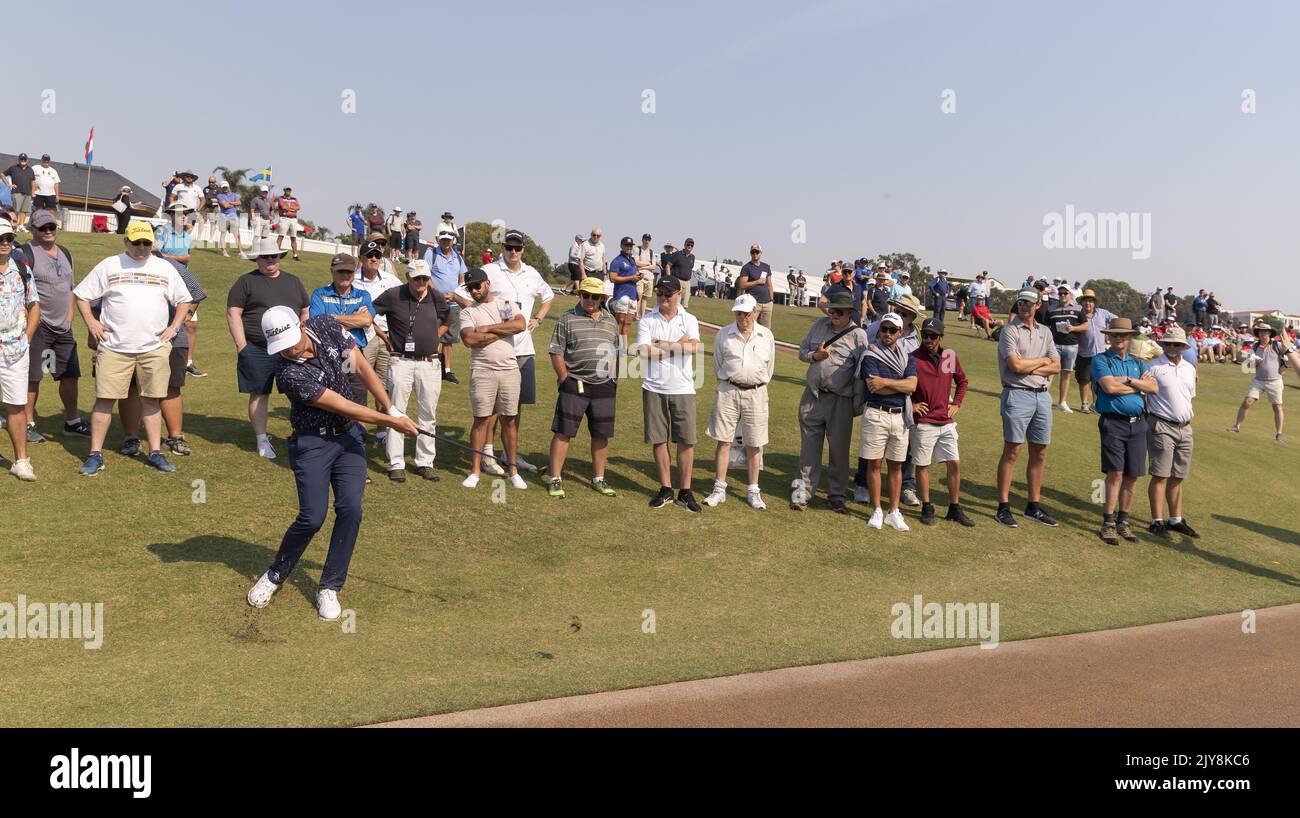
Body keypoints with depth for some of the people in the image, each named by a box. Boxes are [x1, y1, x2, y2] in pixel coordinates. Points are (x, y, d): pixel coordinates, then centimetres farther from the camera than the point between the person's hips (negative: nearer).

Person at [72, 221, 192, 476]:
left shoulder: (165, 268, 10)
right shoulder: (109, 266, 5)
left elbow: (184, 300, 17)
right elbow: (81, 295, 10)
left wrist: (174, 327, 5)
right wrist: (91, 323, -1)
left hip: (155, 348, 2)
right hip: (114, 347, -1)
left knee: (151, 400, 6)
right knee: (105, 399, -2)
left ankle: (155, 452, 14)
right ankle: (95, 454, 5)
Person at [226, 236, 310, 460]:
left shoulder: (293, 281, 15)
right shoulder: (246, 282, 1)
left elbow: (306, 312, 19)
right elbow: (233, 313, -4)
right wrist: (242, 346, -11)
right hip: (257, 351, -3)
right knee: (259, 395, 3)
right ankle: (263, 441, 11)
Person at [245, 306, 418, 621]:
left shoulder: (327, 326, -10)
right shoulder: (289, 372, -25)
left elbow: (362, 367, 0)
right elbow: (341, 405, -22)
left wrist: (391, 409, -1)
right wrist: (389, 422, -17)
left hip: (349, 436, 4)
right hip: (312, 444, -4)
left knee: (350, 508, -9)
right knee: (312, 517, -11)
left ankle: (330, 587, 3)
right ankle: (275, 575, 16)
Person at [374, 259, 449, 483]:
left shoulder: (436, 297, 5)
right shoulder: (393, 295, -6)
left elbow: (447, 320, 23)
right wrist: (386, 337, 1)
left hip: (430, 363, 3)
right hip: (401, 362, -3)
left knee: (428, 416, 8)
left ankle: (425, 463, 18)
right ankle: (396, 464, 6)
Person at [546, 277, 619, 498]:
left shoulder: (611, 321, 13)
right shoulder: (568, 319, -1)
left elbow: (616, 354, 17)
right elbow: (556, 353, -4)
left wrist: (614, 382, 10)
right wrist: (565, 381, -8)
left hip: (604, 388, 4)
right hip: (574, 386, -4)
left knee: (601, 434, 10)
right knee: (563, 432, -3)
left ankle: (598, 479, 22)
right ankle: (555, 480, 4)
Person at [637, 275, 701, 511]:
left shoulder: (689, 320, 4)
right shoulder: (647, 320, 3)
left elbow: (694, 347, -14)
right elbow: (643, 351, -12)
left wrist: (661, 345, -11)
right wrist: (678, 345, -8)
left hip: (683, 389, 0)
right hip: (654, 389, 1)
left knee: (686, 440, 0)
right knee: (659, 440, 6)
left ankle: (685, 492, 9)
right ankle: (666, 489, 17)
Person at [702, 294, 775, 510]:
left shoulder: (766, 336, 4)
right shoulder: (723, 335, 2)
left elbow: (769, 369, 13)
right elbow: (718, 366, 11)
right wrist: (727, 385, 12)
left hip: (756, 393, 0)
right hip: (728, 391, 0)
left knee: (753, 444, 5)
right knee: (723, 440, 1)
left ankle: (753, 491, 15)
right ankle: (719, 489, 10)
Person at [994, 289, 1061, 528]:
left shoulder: (1045, 332, 16)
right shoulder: (1010, 330, -3)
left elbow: (1056, 366, 7)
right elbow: (1016, 365, -16)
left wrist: (1029, 367, -7)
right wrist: (1042, 360, -1)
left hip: (1042, 395, 6)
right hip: (1017, 394, -6)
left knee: (1039, 454, 8)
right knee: (1012, 452, -5)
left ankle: (1033, 505, 17)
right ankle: (1003, 507, -1)